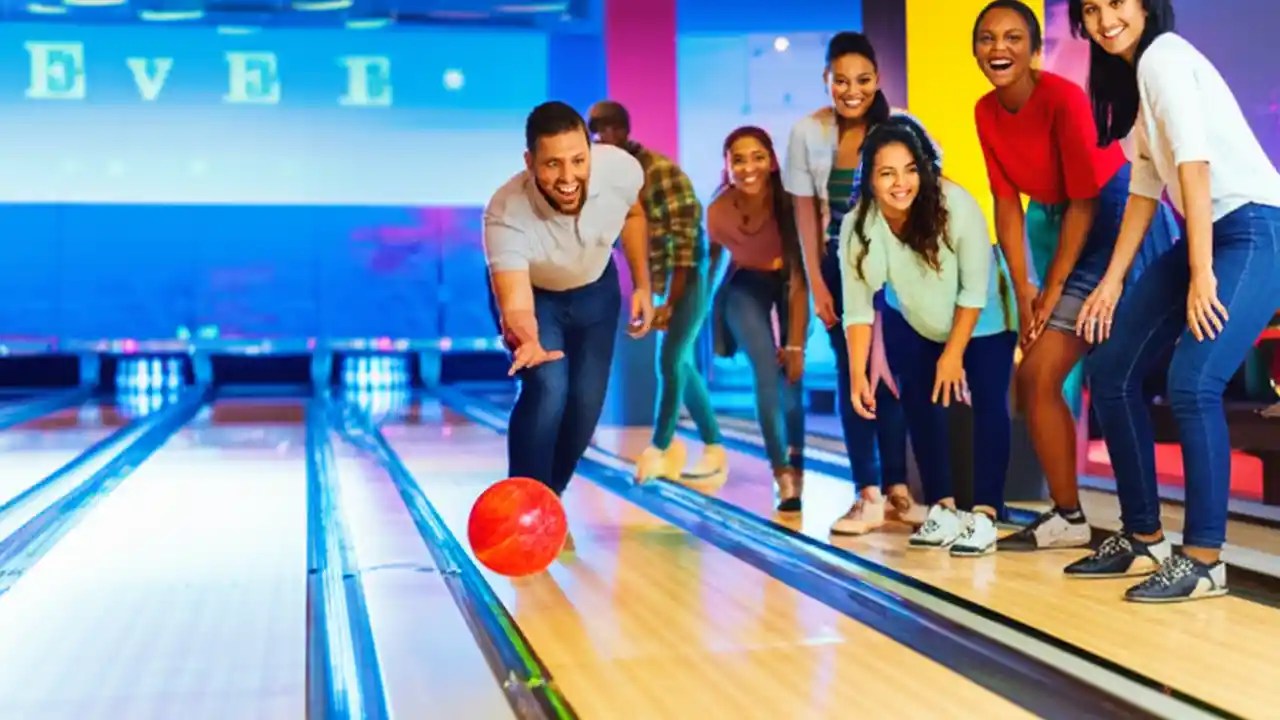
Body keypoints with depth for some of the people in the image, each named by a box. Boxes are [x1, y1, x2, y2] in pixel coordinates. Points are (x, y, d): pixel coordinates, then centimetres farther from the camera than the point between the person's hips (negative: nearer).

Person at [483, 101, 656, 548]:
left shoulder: (620, 169, -31)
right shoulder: (506, 213, -41)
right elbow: (516, 305, -48)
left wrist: (642, 285, -4)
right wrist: (528, 340, -70)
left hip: (595, 287, 4)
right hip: (533, 291, -3)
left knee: (586, 403, 1)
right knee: (547, 390, -22)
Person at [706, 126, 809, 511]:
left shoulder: (789, 201, -31)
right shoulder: (718, 211, -26)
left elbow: (800, 276, -27)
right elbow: (713, 260, -6)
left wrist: (796, 344, -27)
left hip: (787, 281, 0)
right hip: (746, 286, 0)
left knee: (792, 373, -3)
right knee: (767, 373, -15)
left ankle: (795, 464, 17)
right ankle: (783, 476, -15)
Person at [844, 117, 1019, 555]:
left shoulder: (955, 205, -34)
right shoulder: (857, 226, -25)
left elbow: (974, 292, -25)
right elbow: (858, 309, -20)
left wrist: (953, 354, -20)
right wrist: (857, 375, -26)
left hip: (981, 319, -3)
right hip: (915, 321, 3)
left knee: (988, 404, -12)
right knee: (920, 403, 0)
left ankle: (984, 516, -10)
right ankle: (943, 510, 11)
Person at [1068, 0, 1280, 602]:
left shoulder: (1164, 56, -11)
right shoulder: (1126, 78, 15)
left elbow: (1195, 164, -20)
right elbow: (1145, 190, 17)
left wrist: (1201, 275, -23)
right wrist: (1112, 282, 13)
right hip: (1206, 234, 10)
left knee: (1192, 383, -21)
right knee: (1111, 372, 7)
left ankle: (1204, 558, -11)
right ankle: (1143, 539, 16)